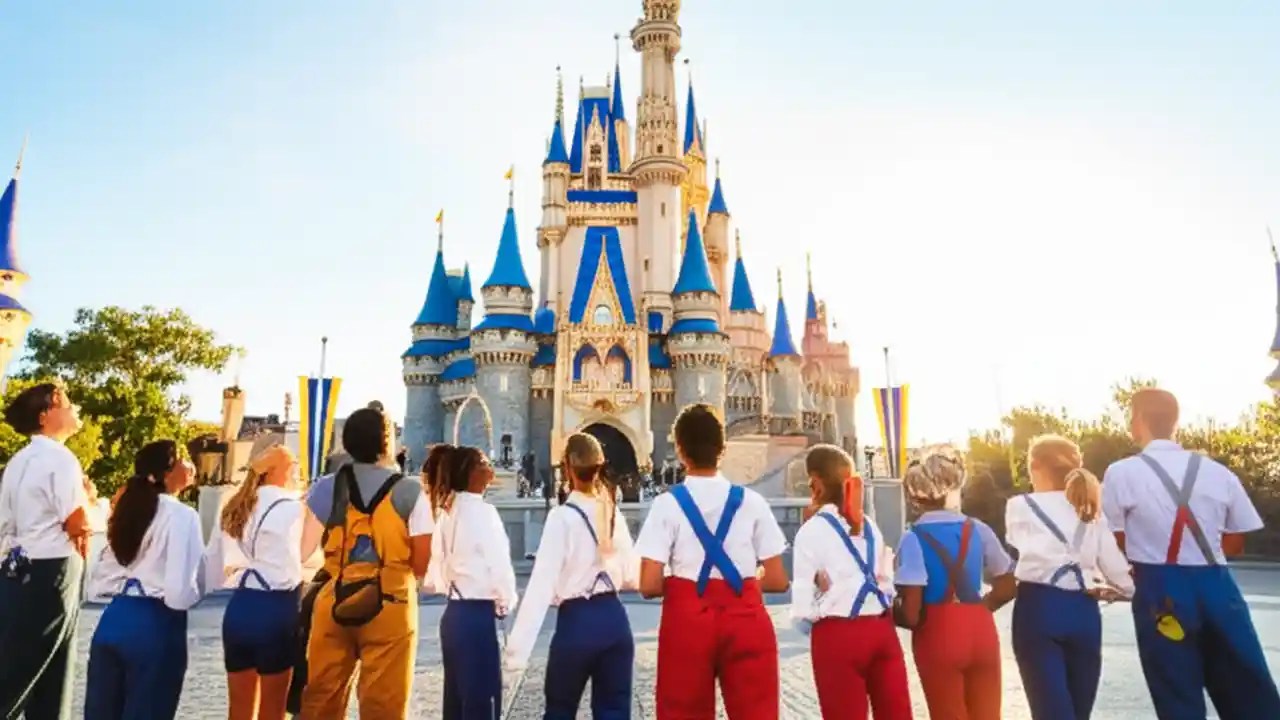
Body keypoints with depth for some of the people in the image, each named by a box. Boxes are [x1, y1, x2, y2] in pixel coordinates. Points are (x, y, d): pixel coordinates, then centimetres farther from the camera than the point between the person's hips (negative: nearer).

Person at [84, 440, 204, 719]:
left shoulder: (129, 508, 10)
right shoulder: (182, 515, -15)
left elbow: (99, 582, 13)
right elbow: (182, 593, -21)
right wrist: (196, 593, -1)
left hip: (114, 619, 8)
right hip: (155, 625, -8)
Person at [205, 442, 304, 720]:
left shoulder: (233, 508, 12)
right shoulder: (288, 507, -12)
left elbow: (213, 567, 16)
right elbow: (288, 573, -18)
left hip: (238, 607, 7)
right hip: (273, 610, -7)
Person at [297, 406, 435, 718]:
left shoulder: (326, 487, -1)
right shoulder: (410, 491, -9)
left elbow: (303, 550, 4)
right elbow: (421, 564, -6)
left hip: (334, 603, 3)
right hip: (389, 607, -3)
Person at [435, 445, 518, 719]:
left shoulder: (451, 510, 9)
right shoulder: (482, 510, -15)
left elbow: (447, 563, 12)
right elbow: (499, 563, -15)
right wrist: (505, 602, 1)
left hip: (454, 612, 8)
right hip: (476, 615, -8)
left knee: (457, 697, 15)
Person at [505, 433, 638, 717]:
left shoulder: (563, 516, -12)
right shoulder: (615, 513, 4)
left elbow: (542, 583, -17)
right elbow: (632, 577, 10)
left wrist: (517, 649, -15)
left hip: (577, 622, -4)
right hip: (616, 620, 4)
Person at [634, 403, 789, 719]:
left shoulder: (668, 504, -5)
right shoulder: (752, 501, 1)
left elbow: (649, 585, -10)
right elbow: (778, 580, 2)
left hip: (687, 619, -1)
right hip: (747, 619, 2)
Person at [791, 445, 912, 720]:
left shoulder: (812, 530, -8)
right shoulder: (869, 525, 9)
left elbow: (803, 601, -9)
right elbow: (887, 581, 9)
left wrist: (807, 624, 8)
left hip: (838, 634, -5)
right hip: (882, 628, 5)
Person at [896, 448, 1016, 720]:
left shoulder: (914, 538, -14)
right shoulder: (978, 530, 2)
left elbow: (911, 613, -17)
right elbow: (1008, 586, 13)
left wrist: (892, 613, 4)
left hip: (938, 635, -4)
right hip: (981, 630, 5)